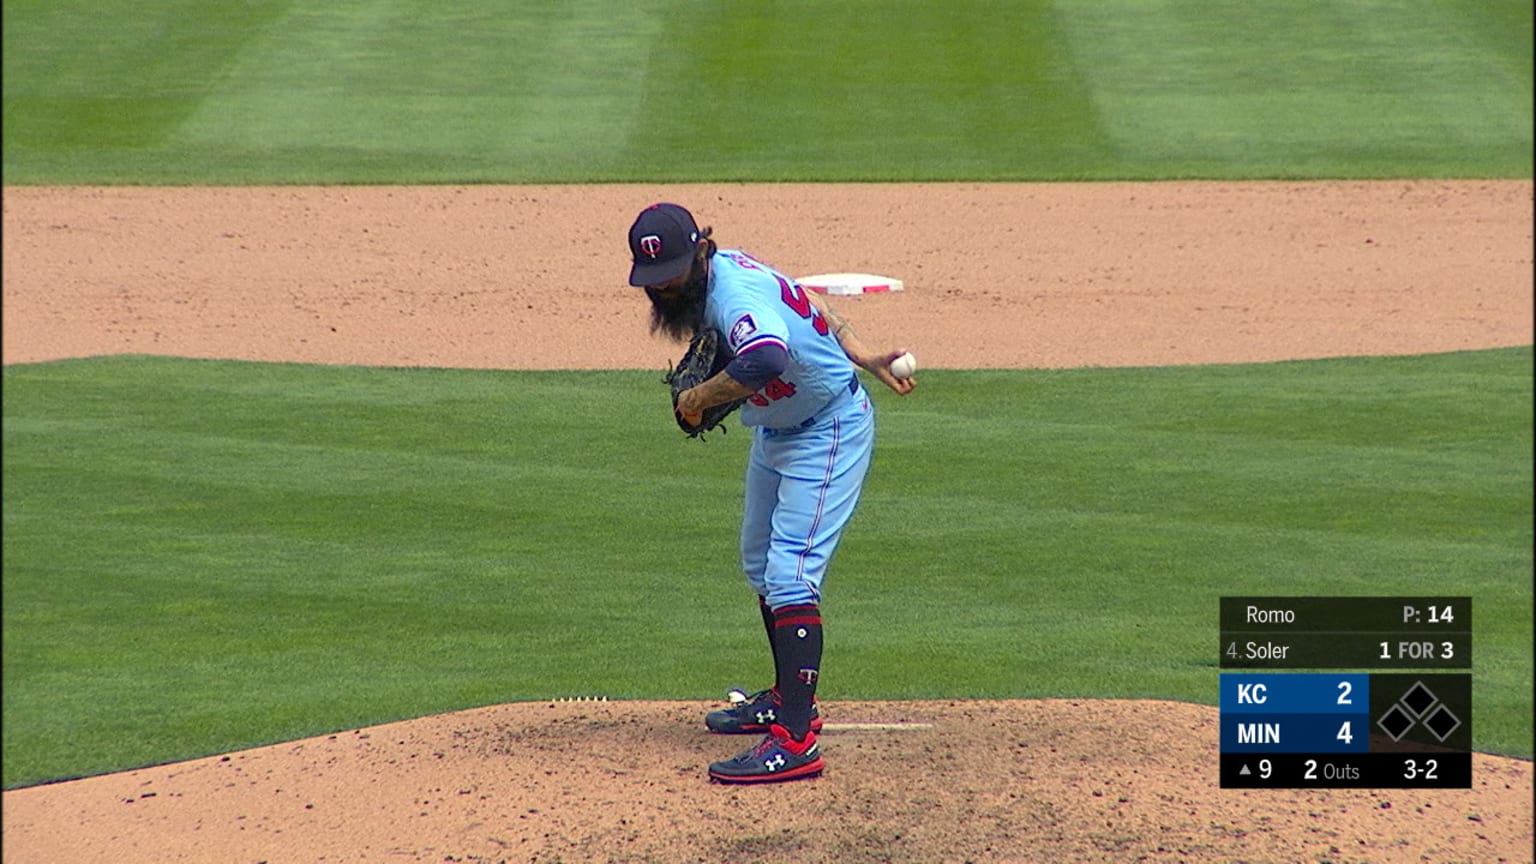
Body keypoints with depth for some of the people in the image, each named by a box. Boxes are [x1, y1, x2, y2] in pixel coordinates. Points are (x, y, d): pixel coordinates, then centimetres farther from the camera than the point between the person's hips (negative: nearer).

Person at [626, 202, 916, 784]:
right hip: (776, 430, 11)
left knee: (788, 575, -20)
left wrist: (700, 397, -38)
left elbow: (767, 360, -54)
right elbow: (810, 305, 9)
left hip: (829, 434, -11)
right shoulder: (719, 272, -4)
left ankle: (795, 741, -24)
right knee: (760, 564, 21)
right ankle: (788, 699, 37)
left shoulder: (735, 292, -33)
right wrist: (862, 358, 6)